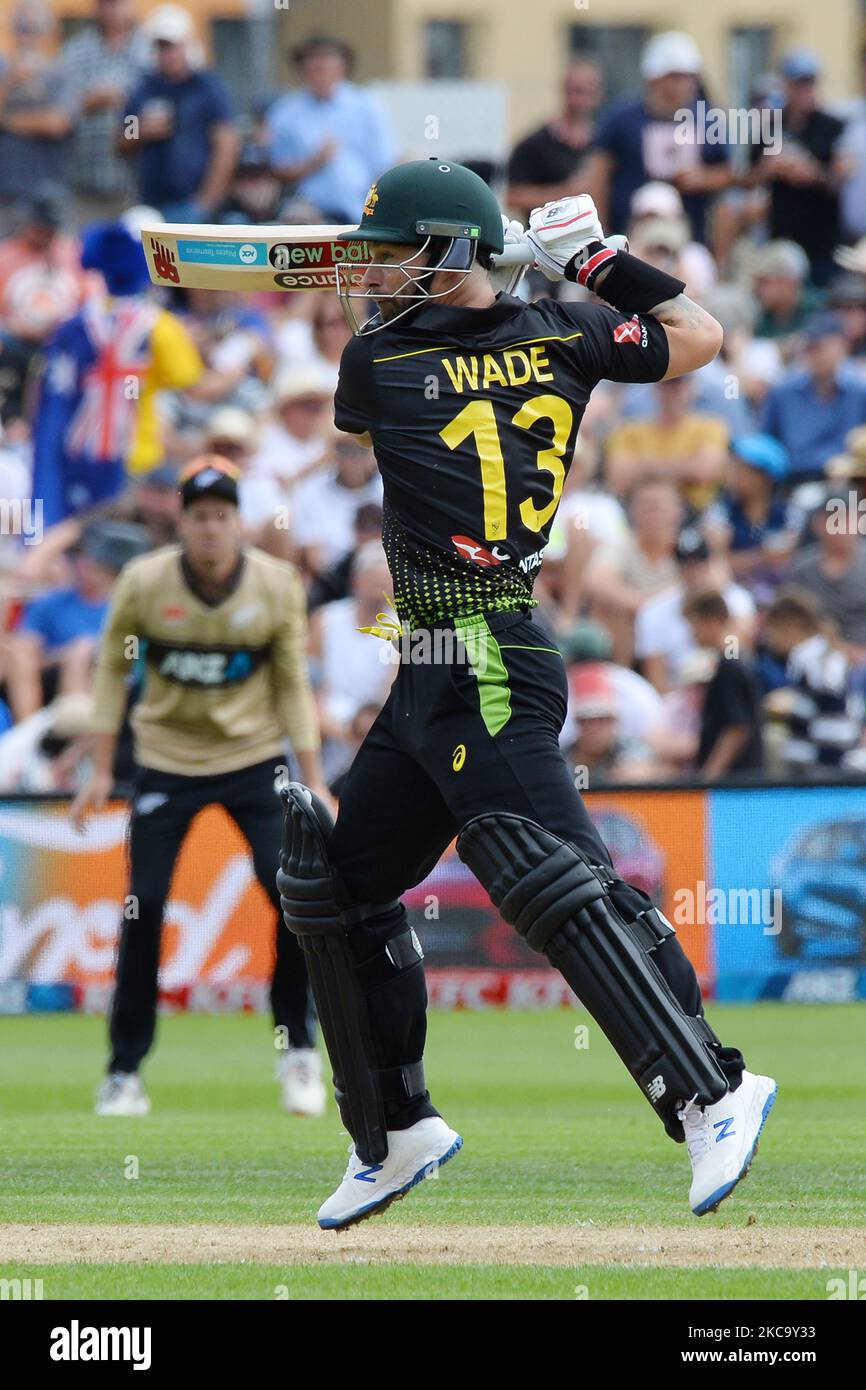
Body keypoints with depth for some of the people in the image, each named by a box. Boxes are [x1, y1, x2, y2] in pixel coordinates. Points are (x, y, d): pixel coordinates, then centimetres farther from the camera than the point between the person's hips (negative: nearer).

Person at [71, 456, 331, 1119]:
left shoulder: (277, 585, -11)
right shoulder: (144, 582, -12)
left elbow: (292, 685, -2)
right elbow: (113, 668, 2)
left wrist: (314, 783, -6)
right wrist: (101, 771, 0)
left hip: (254, 759, 0)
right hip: (166, 760, 0)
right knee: (144, 906, -8)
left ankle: (300, 1049, 5)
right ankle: (125, 1073, 4)